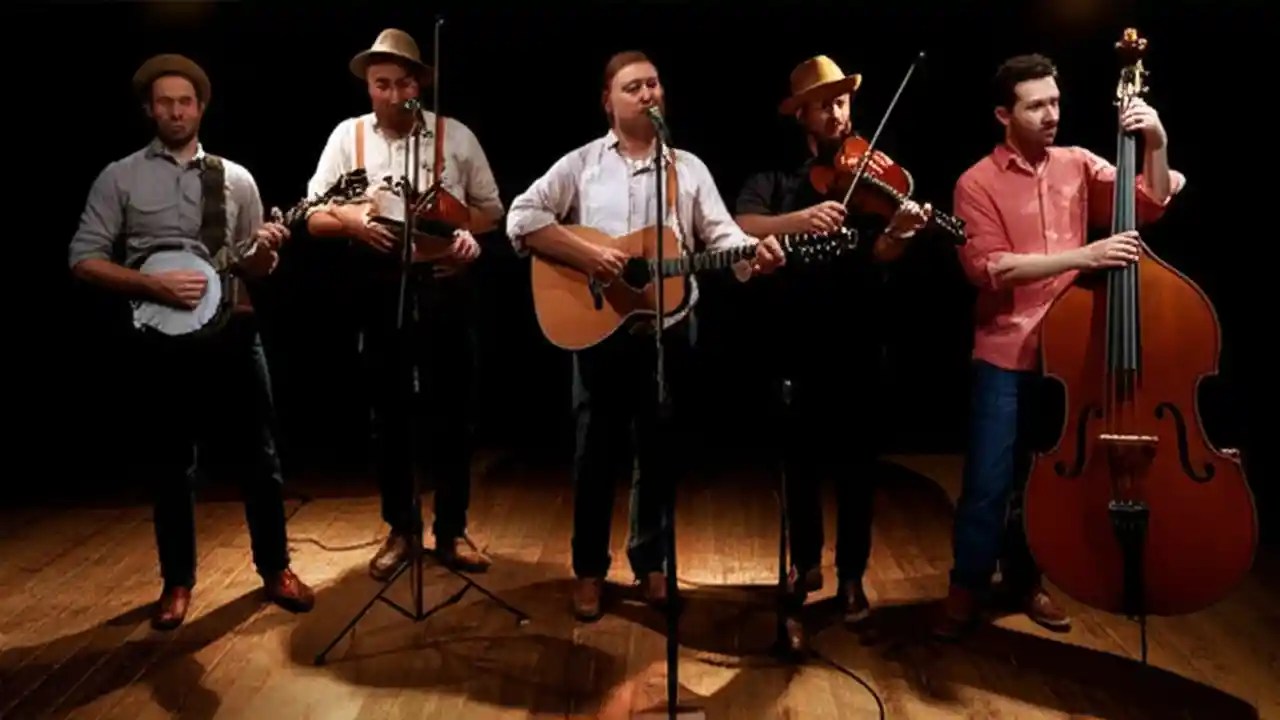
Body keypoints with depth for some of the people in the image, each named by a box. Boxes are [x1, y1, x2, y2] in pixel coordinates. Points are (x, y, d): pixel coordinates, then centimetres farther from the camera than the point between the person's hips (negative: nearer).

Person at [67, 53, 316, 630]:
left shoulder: (236, 179, 9)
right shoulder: (120, 177, 2)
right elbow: (84, 259, -2)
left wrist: (266, 251, -11)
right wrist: (155, 285, -15)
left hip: (233, 331, 2)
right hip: (163, 338, -1)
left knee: (259, 455, 7)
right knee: (171, 466, 8)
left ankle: (275, 569, 22)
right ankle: (177, 582, 24)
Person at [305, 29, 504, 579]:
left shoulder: (456, 135, 3)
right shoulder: (348, 136, 5)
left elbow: (493, 208, 11)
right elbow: (313, 218, 4)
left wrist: (468, 231, -10)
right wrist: (350, 218, -17)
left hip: (443, 283, -1)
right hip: (379, 286, 1)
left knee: (450, 408, 4)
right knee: (388, 410, 8)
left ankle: (452, 530, 18)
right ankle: (400, 528, 23)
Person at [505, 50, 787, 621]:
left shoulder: (689, 167, 9)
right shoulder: (580, 164, 2)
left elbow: (720, 234, 0)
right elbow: (522, 218, -7)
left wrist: (755, 256, -22)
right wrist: (587, 255, -17)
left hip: (669, 328, 2)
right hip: (598, 328, -2)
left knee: (660, 450, 10)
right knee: (598, 450, 6)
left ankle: (650, 561, 27)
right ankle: (590, 568, 21)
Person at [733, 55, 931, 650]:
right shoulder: (774, 178, 3)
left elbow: (879, 253, -12)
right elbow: (740, 229, -16)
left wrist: (899, 233, -35)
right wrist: (799, 219, -33)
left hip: (854, 340, 0)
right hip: (793, 340, 0)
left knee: (856, 461, 6)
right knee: (800, 457, 13)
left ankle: (852, 574, 23)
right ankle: (805, 563, 32)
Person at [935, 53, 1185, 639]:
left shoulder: (1079, 165, 6)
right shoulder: (978, 183, -6)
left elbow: (1152, 205, 3)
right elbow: (988, 269, -16)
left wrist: (1157, 144, -14)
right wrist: (1084, 256, -24)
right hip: (1006, 353, -4)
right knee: (989, 481, -2)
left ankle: (1023, 578, 31)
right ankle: (967, 586, 16)